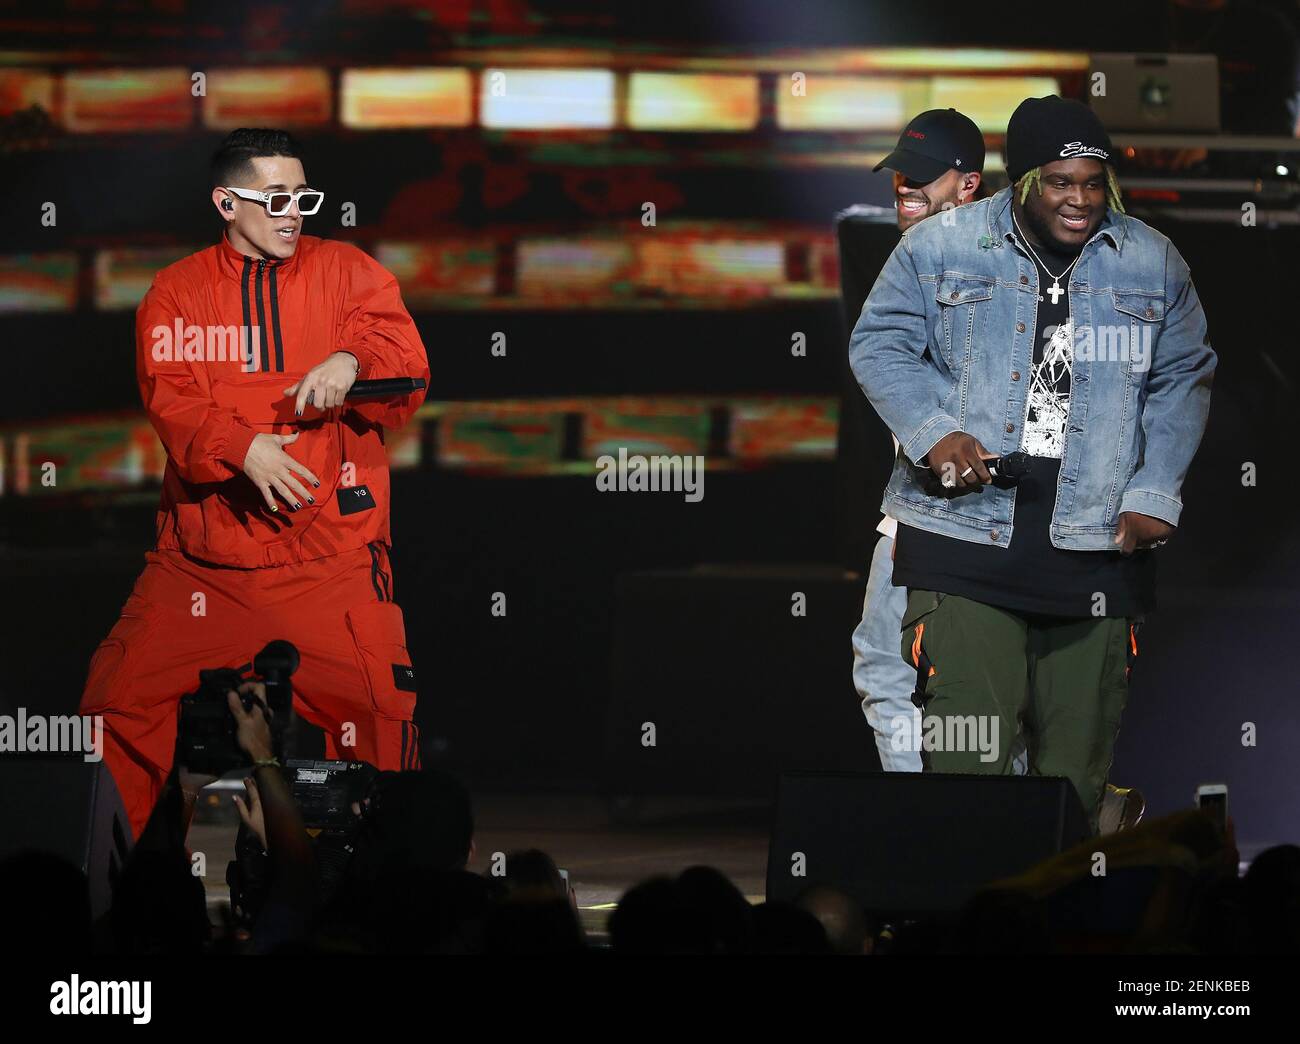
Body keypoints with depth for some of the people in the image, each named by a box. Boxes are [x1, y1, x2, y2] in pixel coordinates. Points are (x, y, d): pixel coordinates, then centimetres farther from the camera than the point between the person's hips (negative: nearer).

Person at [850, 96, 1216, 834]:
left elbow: (1184, 380, 14)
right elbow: (880, 345, 7)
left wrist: (1156, 493, 2)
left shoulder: (1154, 263, 8)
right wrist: (933, 431, -11)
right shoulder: (940, 247, 2)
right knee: (967, 743, -10)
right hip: (965, 535, -2)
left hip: (1098, 544, 2)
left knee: (1079, 756, 5)